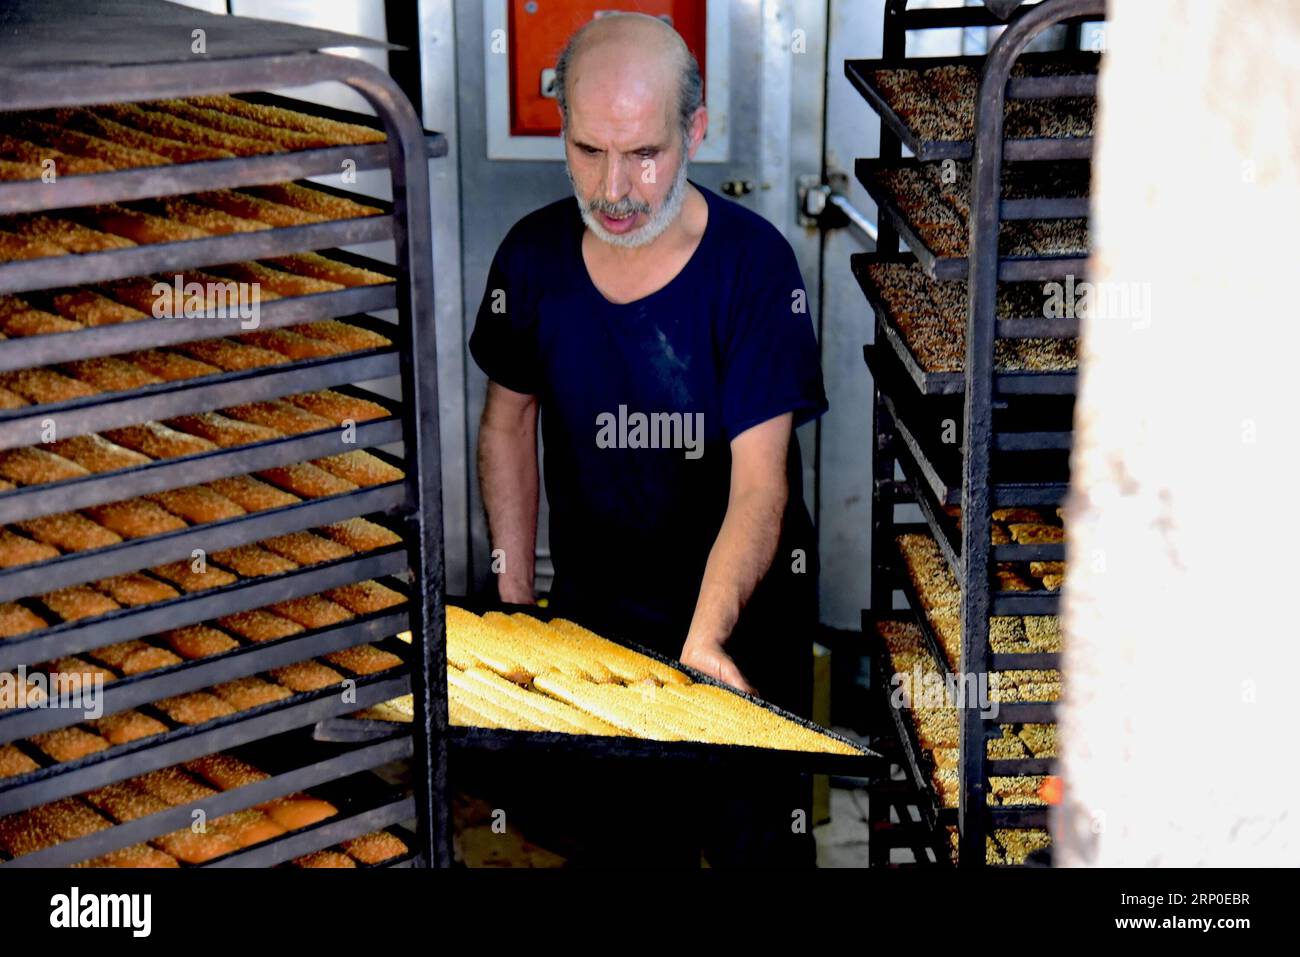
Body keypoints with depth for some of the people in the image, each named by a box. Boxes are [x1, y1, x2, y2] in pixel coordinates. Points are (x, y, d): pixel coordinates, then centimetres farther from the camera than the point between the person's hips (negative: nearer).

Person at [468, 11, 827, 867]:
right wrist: (515, 599, 3)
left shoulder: (754, 262, -20)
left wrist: (706, 637, -39)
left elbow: (761, 481, -25)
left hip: (742, 615, -3)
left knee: (754, 837, 6)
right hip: (589, 607, 3)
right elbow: (509, 421, 7)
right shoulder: (534, 256, -8)